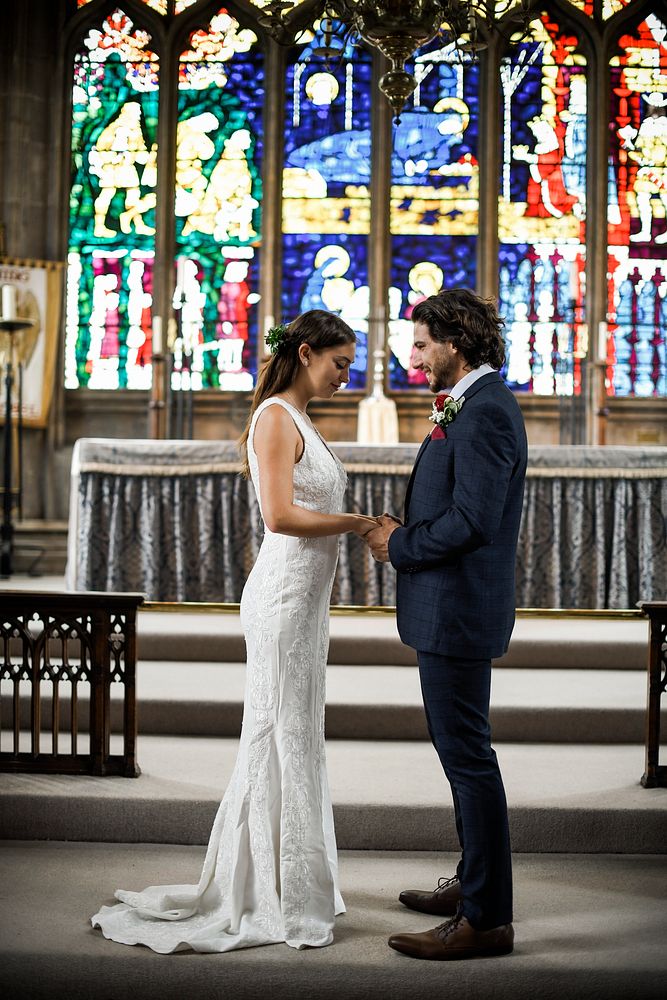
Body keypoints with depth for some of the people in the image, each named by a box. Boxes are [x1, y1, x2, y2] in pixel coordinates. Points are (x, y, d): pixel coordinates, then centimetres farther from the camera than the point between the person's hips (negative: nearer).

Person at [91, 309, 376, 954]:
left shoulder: (296, 420, 17)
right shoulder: (275, 417, -12)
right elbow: (280, 515, -22)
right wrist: (356, 523, -14)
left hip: (305, 597, 10)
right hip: (284, 596, -10)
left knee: (295, 739, 14)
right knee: (282, 738, -4)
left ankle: (277, 885, 24)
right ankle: (280, 900, 6)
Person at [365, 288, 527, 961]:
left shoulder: (485, 411, -18)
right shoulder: (472, 406, 15)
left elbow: (473, 521, -25)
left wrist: (400, 544, -13)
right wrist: (404, 532, 7)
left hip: (458, 610, -11)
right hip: (449, 608, 11)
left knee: (468, 756, -5)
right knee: (463, 752, 20)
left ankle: (486, 918, 4)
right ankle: (475, 881, 34)